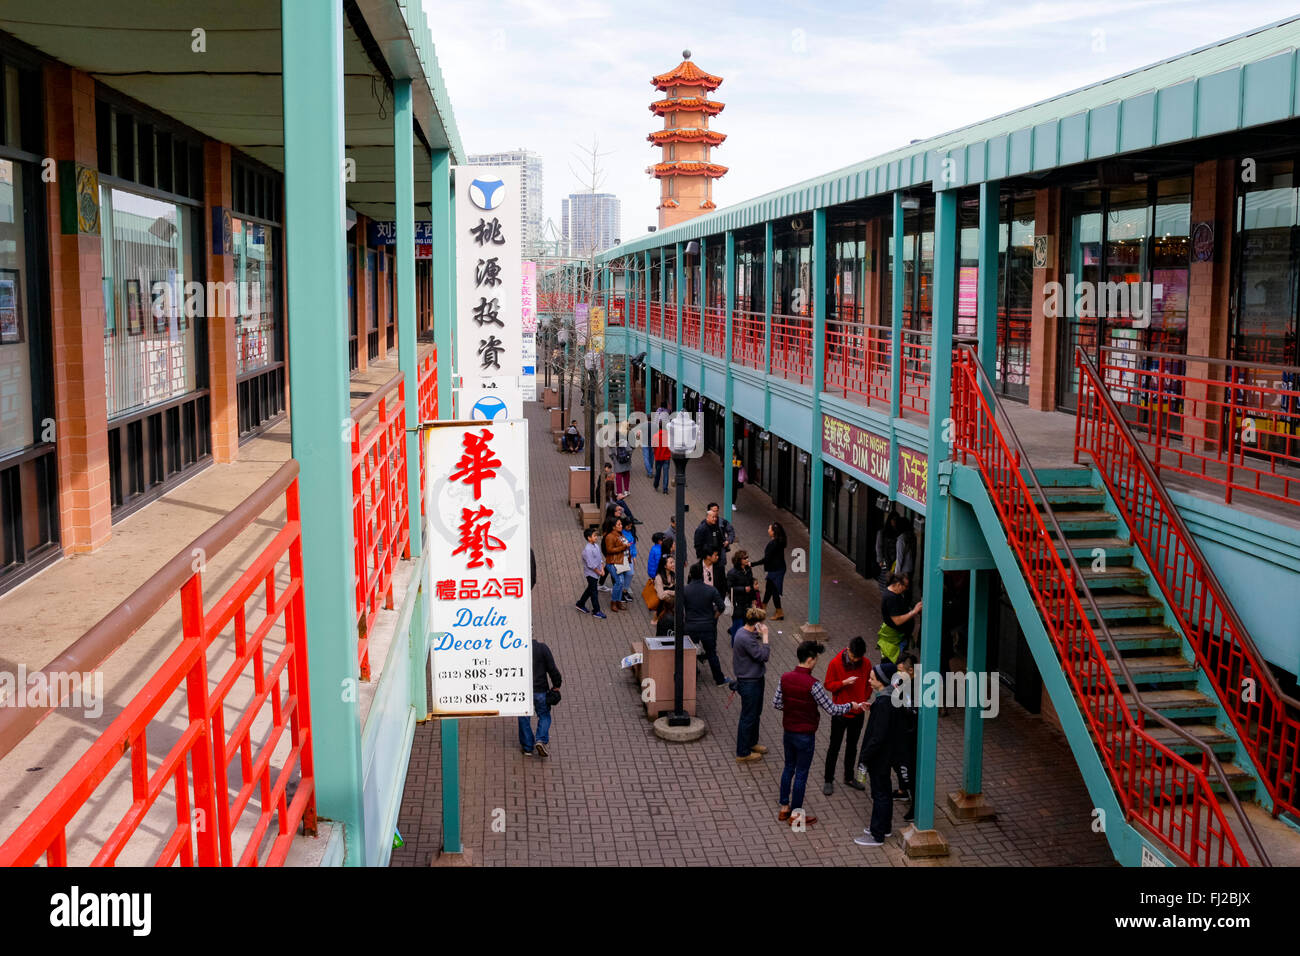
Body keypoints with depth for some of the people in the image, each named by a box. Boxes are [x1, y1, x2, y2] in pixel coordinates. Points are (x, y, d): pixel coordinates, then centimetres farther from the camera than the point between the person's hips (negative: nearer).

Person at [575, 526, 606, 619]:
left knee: (590, 589, 21)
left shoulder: (596, 546, 3)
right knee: (594, 592, 1)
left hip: (596, 573, 9)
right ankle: (596, 611, 11)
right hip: (591, 573, -9)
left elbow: (600, 558, 11)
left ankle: (580, 604, 36)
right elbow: (591, 564, -24)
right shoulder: (588, 550, -25)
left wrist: (602, 568, -1)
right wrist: (598, 572, -16)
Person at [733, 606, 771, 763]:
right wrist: (765, 636, -22)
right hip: (749, 683, -10)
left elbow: (758, 653, 11)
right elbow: (764, 656, -25)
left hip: (755, 680, 10)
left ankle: (752, 742, 43)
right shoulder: (745, 638, -29)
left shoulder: (745, 632, 3)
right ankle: (743, 753, 14)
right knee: (748, 717, 2)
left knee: (756, 713, 25)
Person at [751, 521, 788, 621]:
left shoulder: (773, 543, -26)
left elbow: (766, 559, -25)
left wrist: (752, 564, -21)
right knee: (768, 588, 20)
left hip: (775, 570, -10)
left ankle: (779, 613, 11)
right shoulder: (779, 541, 4)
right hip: (779, 567, 10)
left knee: (774, 590, 2)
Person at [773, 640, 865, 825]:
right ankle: (796, 815, 17)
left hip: (788, 732, 6)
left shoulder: (785, 677, -6)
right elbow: (832, 709, -19)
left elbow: (776, 703, 1)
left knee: (788, 768, 21)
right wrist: (851, 705, -4)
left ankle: (784, 808, 30)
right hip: (805, 735, -6)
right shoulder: (812, 684, -24)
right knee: (801, 773, 7)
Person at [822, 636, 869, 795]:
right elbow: (828, 685, -8)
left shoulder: (866, 664, -5)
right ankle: (829, 780, 17)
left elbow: (868, 685, 7)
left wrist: (864, 701, -8)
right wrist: (844, 683, -26)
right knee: (834, 747, 5)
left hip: (858, 712, 3)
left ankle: (849, 777, 34)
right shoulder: (835, 663, -15)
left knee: (852, 746, 18)